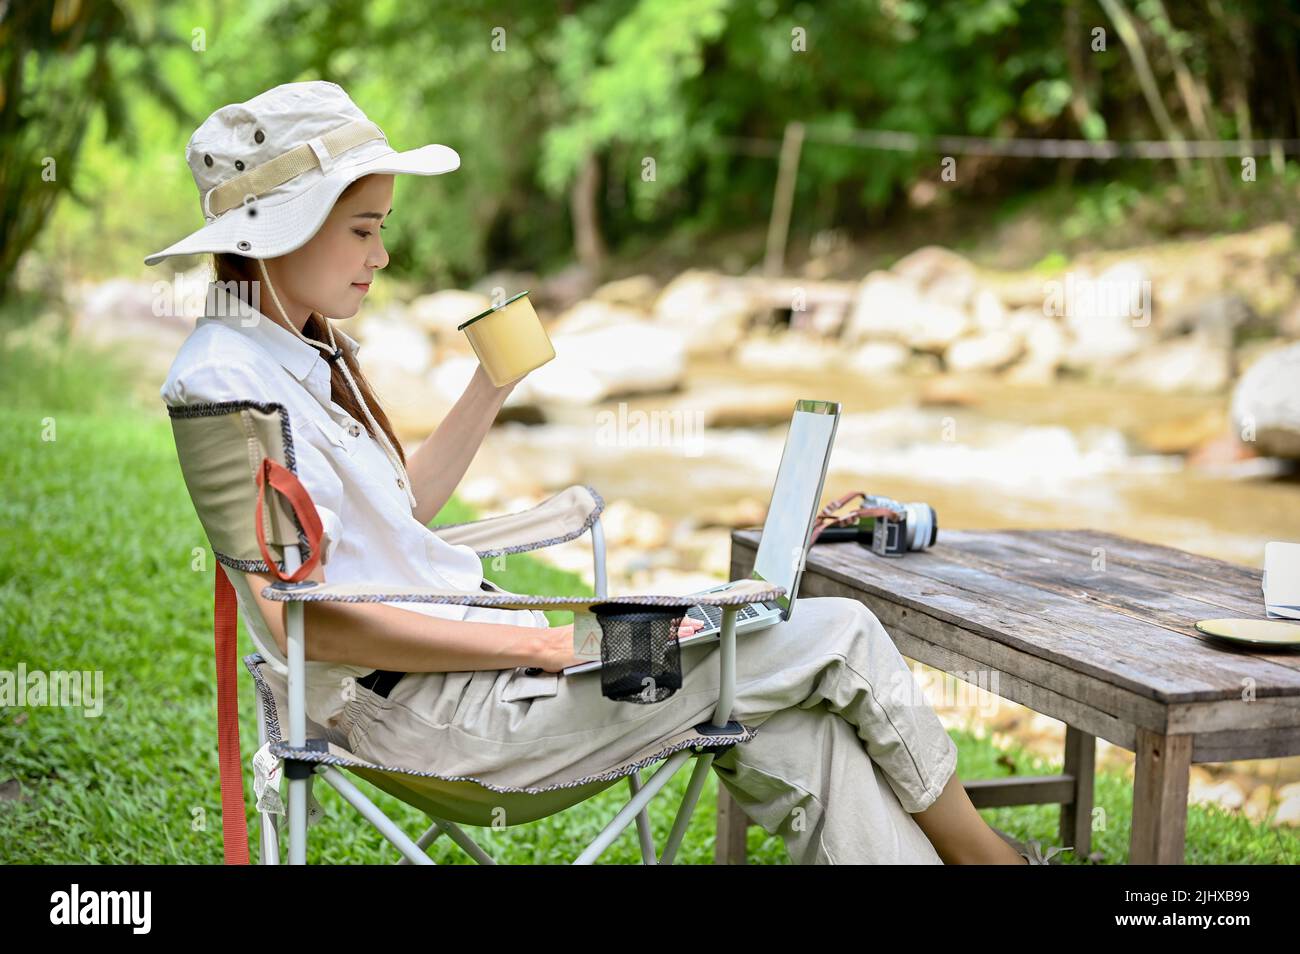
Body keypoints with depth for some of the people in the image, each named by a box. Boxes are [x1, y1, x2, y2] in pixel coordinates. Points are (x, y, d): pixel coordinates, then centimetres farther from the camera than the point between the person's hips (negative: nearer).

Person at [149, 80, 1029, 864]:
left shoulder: (307, 353, 13)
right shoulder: (230, 379, -16)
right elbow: (307, 620, -23)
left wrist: (494, 387, 11)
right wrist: (547, 646, -21)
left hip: (462, 655, 9)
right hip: (430, 707, -9)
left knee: (800, 742, -3)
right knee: (840, 637, -7)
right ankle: (976, 849, 17)